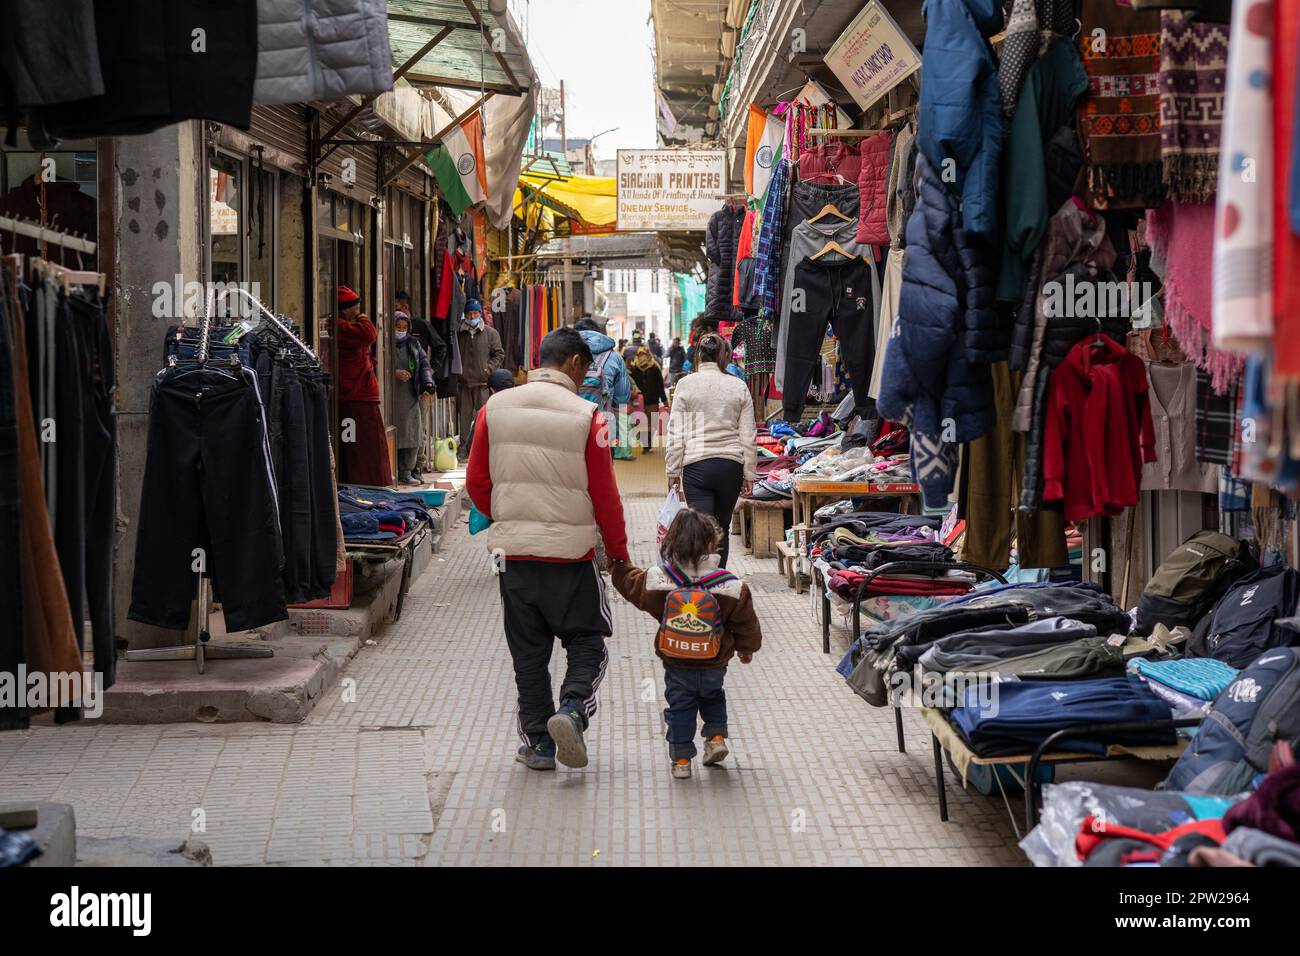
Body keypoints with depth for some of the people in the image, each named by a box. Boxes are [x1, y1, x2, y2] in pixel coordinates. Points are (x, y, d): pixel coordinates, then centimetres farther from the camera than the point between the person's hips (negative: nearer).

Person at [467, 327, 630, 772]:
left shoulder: (495, 408, 1)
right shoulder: (584, 416, -9)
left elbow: (476, 483, 5)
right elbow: (605, 494, -6)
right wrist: (618, 552, 6)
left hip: (512, 551, 3)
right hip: (571, 551, -3)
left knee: (528, 650, 12)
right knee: (586, 642, 11)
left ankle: (538, 742, 15)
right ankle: (571, 710, -12)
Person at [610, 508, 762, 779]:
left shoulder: (657, 580, -12)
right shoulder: (731, 586, -12)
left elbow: (632, 584, 6)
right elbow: (746, 622, -1)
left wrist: (618, 563, 25)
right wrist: (747, 648, 18)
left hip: (677, 665, 0)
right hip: (714, 665, 0)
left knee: (680, 707, 12)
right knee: (713, 697, 28)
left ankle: (681, 759, 11)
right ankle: (716, 736, 17)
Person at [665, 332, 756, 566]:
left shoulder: (686, 384, 0)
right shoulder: (739, 386, 5)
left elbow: (676, 434, -1)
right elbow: (749, 436, 5)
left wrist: (673, 471, 5)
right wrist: (749, 474, 11)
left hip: (696, 465, -2)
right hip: (731, 465, 2)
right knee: (722, 528, 15)